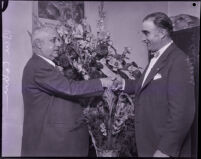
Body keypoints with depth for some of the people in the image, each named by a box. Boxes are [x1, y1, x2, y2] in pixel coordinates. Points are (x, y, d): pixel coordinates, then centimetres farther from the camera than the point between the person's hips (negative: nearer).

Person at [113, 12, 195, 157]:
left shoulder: (178, 61, -19)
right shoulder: (157, 58, 11)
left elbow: (182, 113, -24)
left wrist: (165, 150, -24)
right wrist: (126, 84, 7)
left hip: (164, 147, -8)